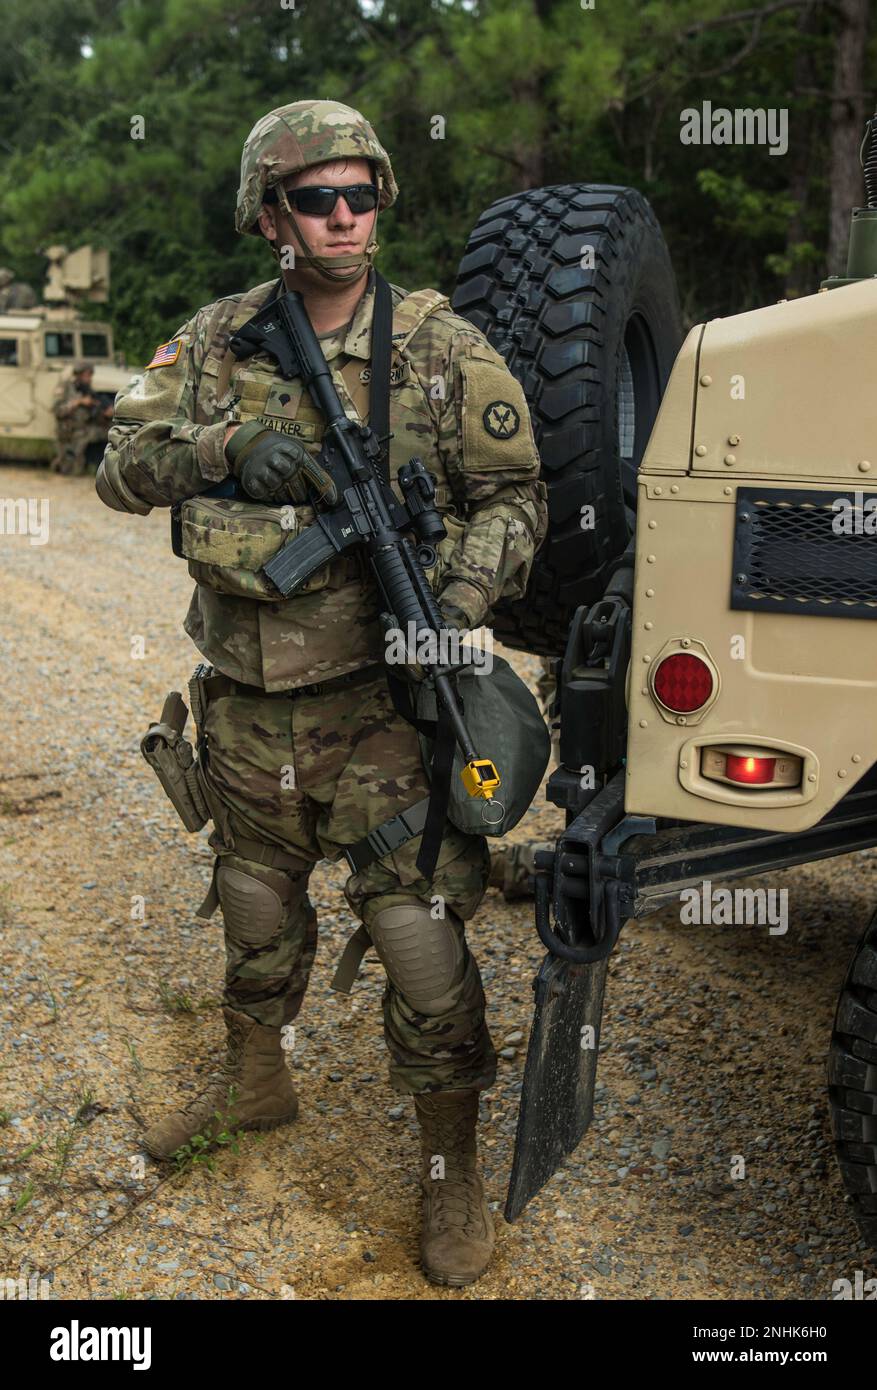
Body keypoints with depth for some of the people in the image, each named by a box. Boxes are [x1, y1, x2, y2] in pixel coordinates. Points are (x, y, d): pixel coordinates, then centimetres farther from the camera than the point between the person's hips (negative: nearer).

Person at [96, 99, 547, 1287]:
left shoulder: (445, 347, -5)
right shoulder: (216, 341, 3)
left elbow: (514, 494, -2)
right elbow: (122, 468, -1)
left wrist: (465, 595, -20)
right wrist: (226, 443, -21)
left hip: (381, 694, -3)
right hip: (246, 699, 4)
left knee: (418, 928, -4)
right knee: (256, 902, 21)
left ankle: (452, 1168, 16)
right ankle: (256, 1082, 47)